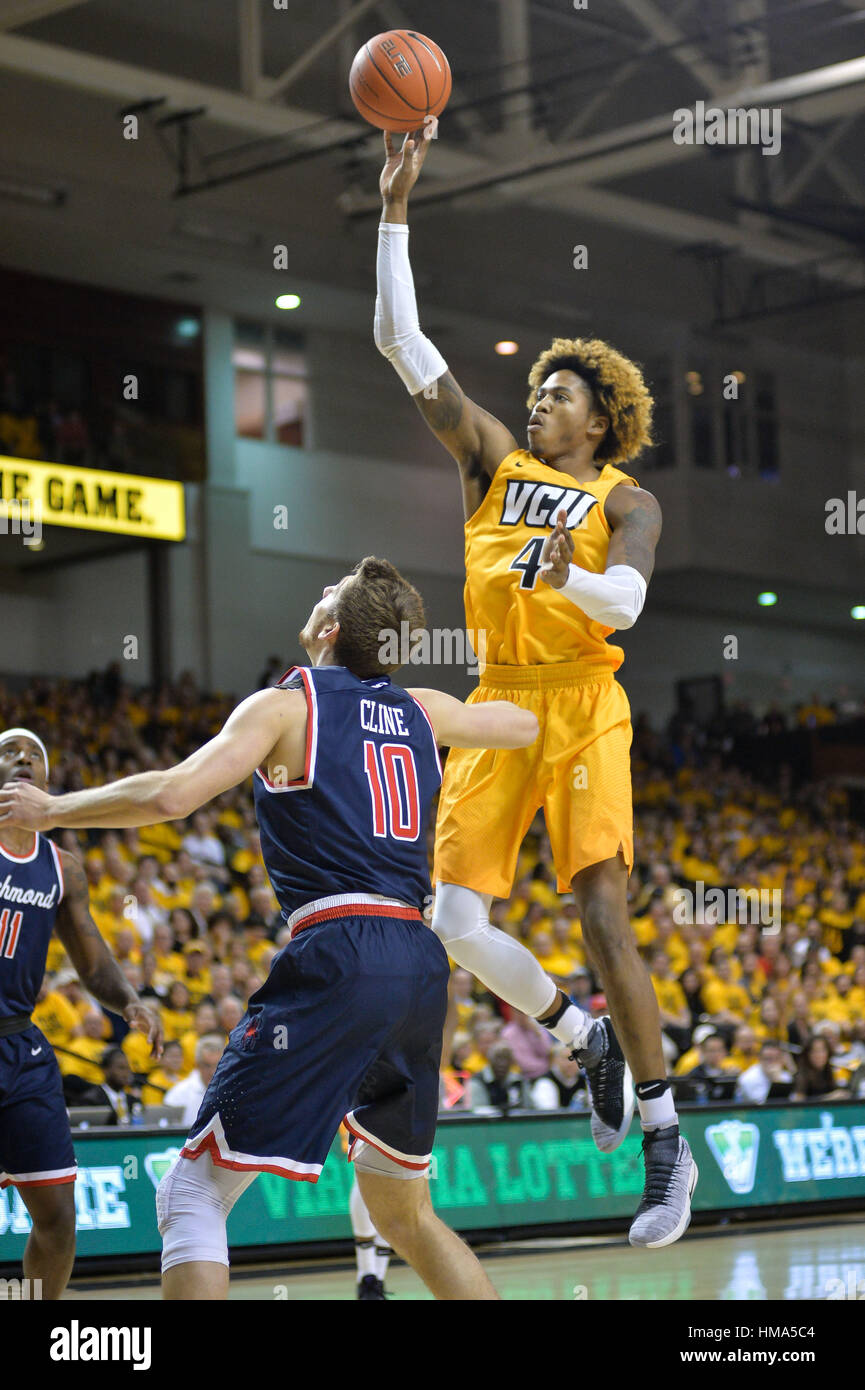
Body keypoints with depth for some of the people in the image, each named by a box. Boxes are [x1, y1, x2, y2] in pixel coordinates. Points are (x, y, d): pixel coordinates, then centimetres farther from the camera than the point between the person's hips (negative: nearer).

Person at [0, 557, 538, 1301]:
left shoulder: (286, 705, 1)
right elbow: (523, 725, 36)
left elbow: (170, 796, -12)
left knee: (192, 1194, -2)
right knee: (406, 1215, 23)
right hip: (422, 965, 7)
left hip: (337, 958, -7)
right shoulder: (422, 709, 17)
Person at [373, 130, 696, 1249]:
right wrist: (394, 210, 3)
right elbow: (401, 343, 9)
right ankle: (586, 1038, 20)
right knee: (454, 921, -5)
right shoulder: (495, 461, 14)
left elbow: (627, 600, -15)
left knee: (603, 920, -12)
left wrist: (564, 575, -36)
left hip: (581, 711, -4)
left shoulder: (625, 502, 5)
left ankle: (666, 1145, -4)